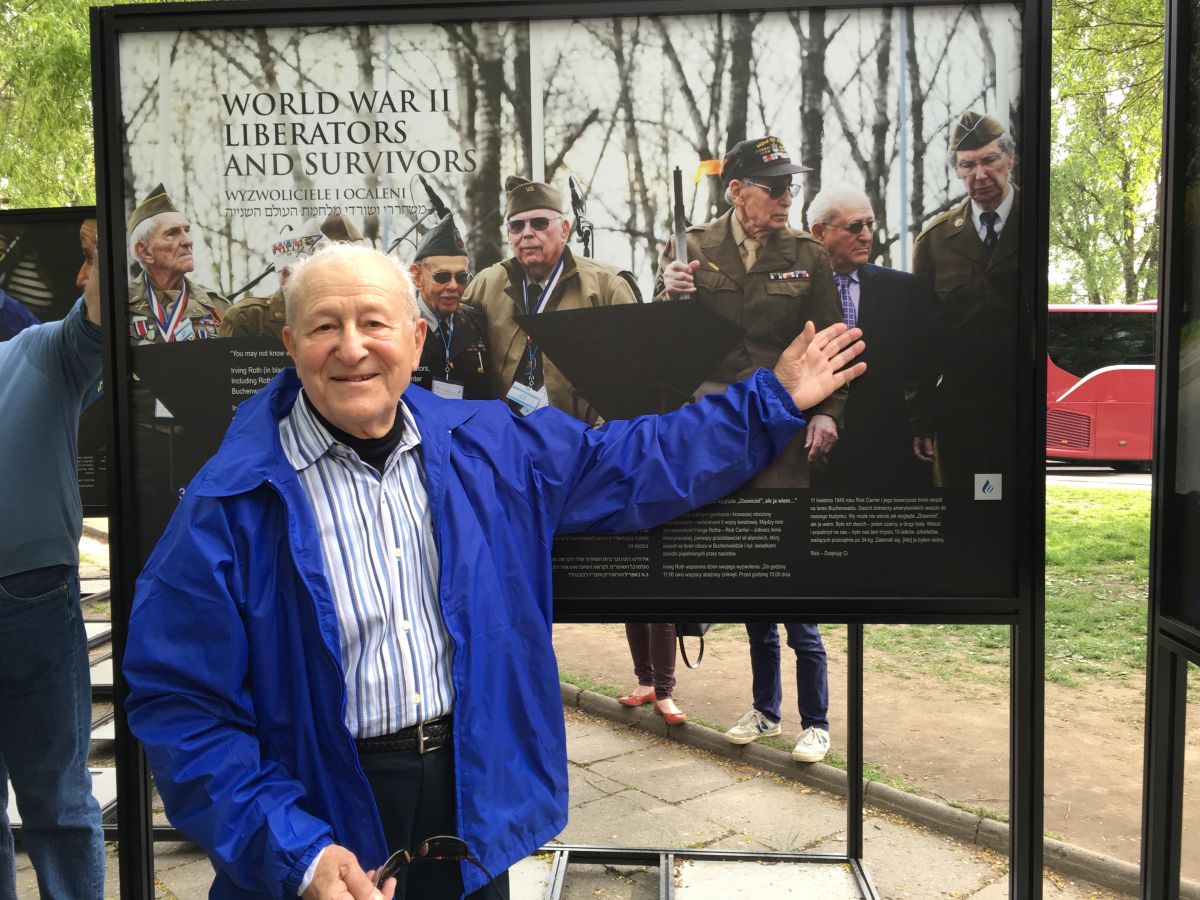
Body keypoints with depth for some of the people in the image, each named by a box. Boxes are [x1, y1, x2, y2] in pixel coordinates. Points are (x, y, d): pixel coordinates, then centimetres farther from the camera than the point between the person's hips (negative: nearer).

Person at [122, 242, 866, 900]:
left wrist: (773, 402, 9)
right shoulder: (232, 505, -14)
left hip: (473, 798, 4)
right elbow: (180, 705, -13)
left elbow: (632, 467, 8)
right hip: (322, 818, -3)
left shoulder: (490, 448, -2)